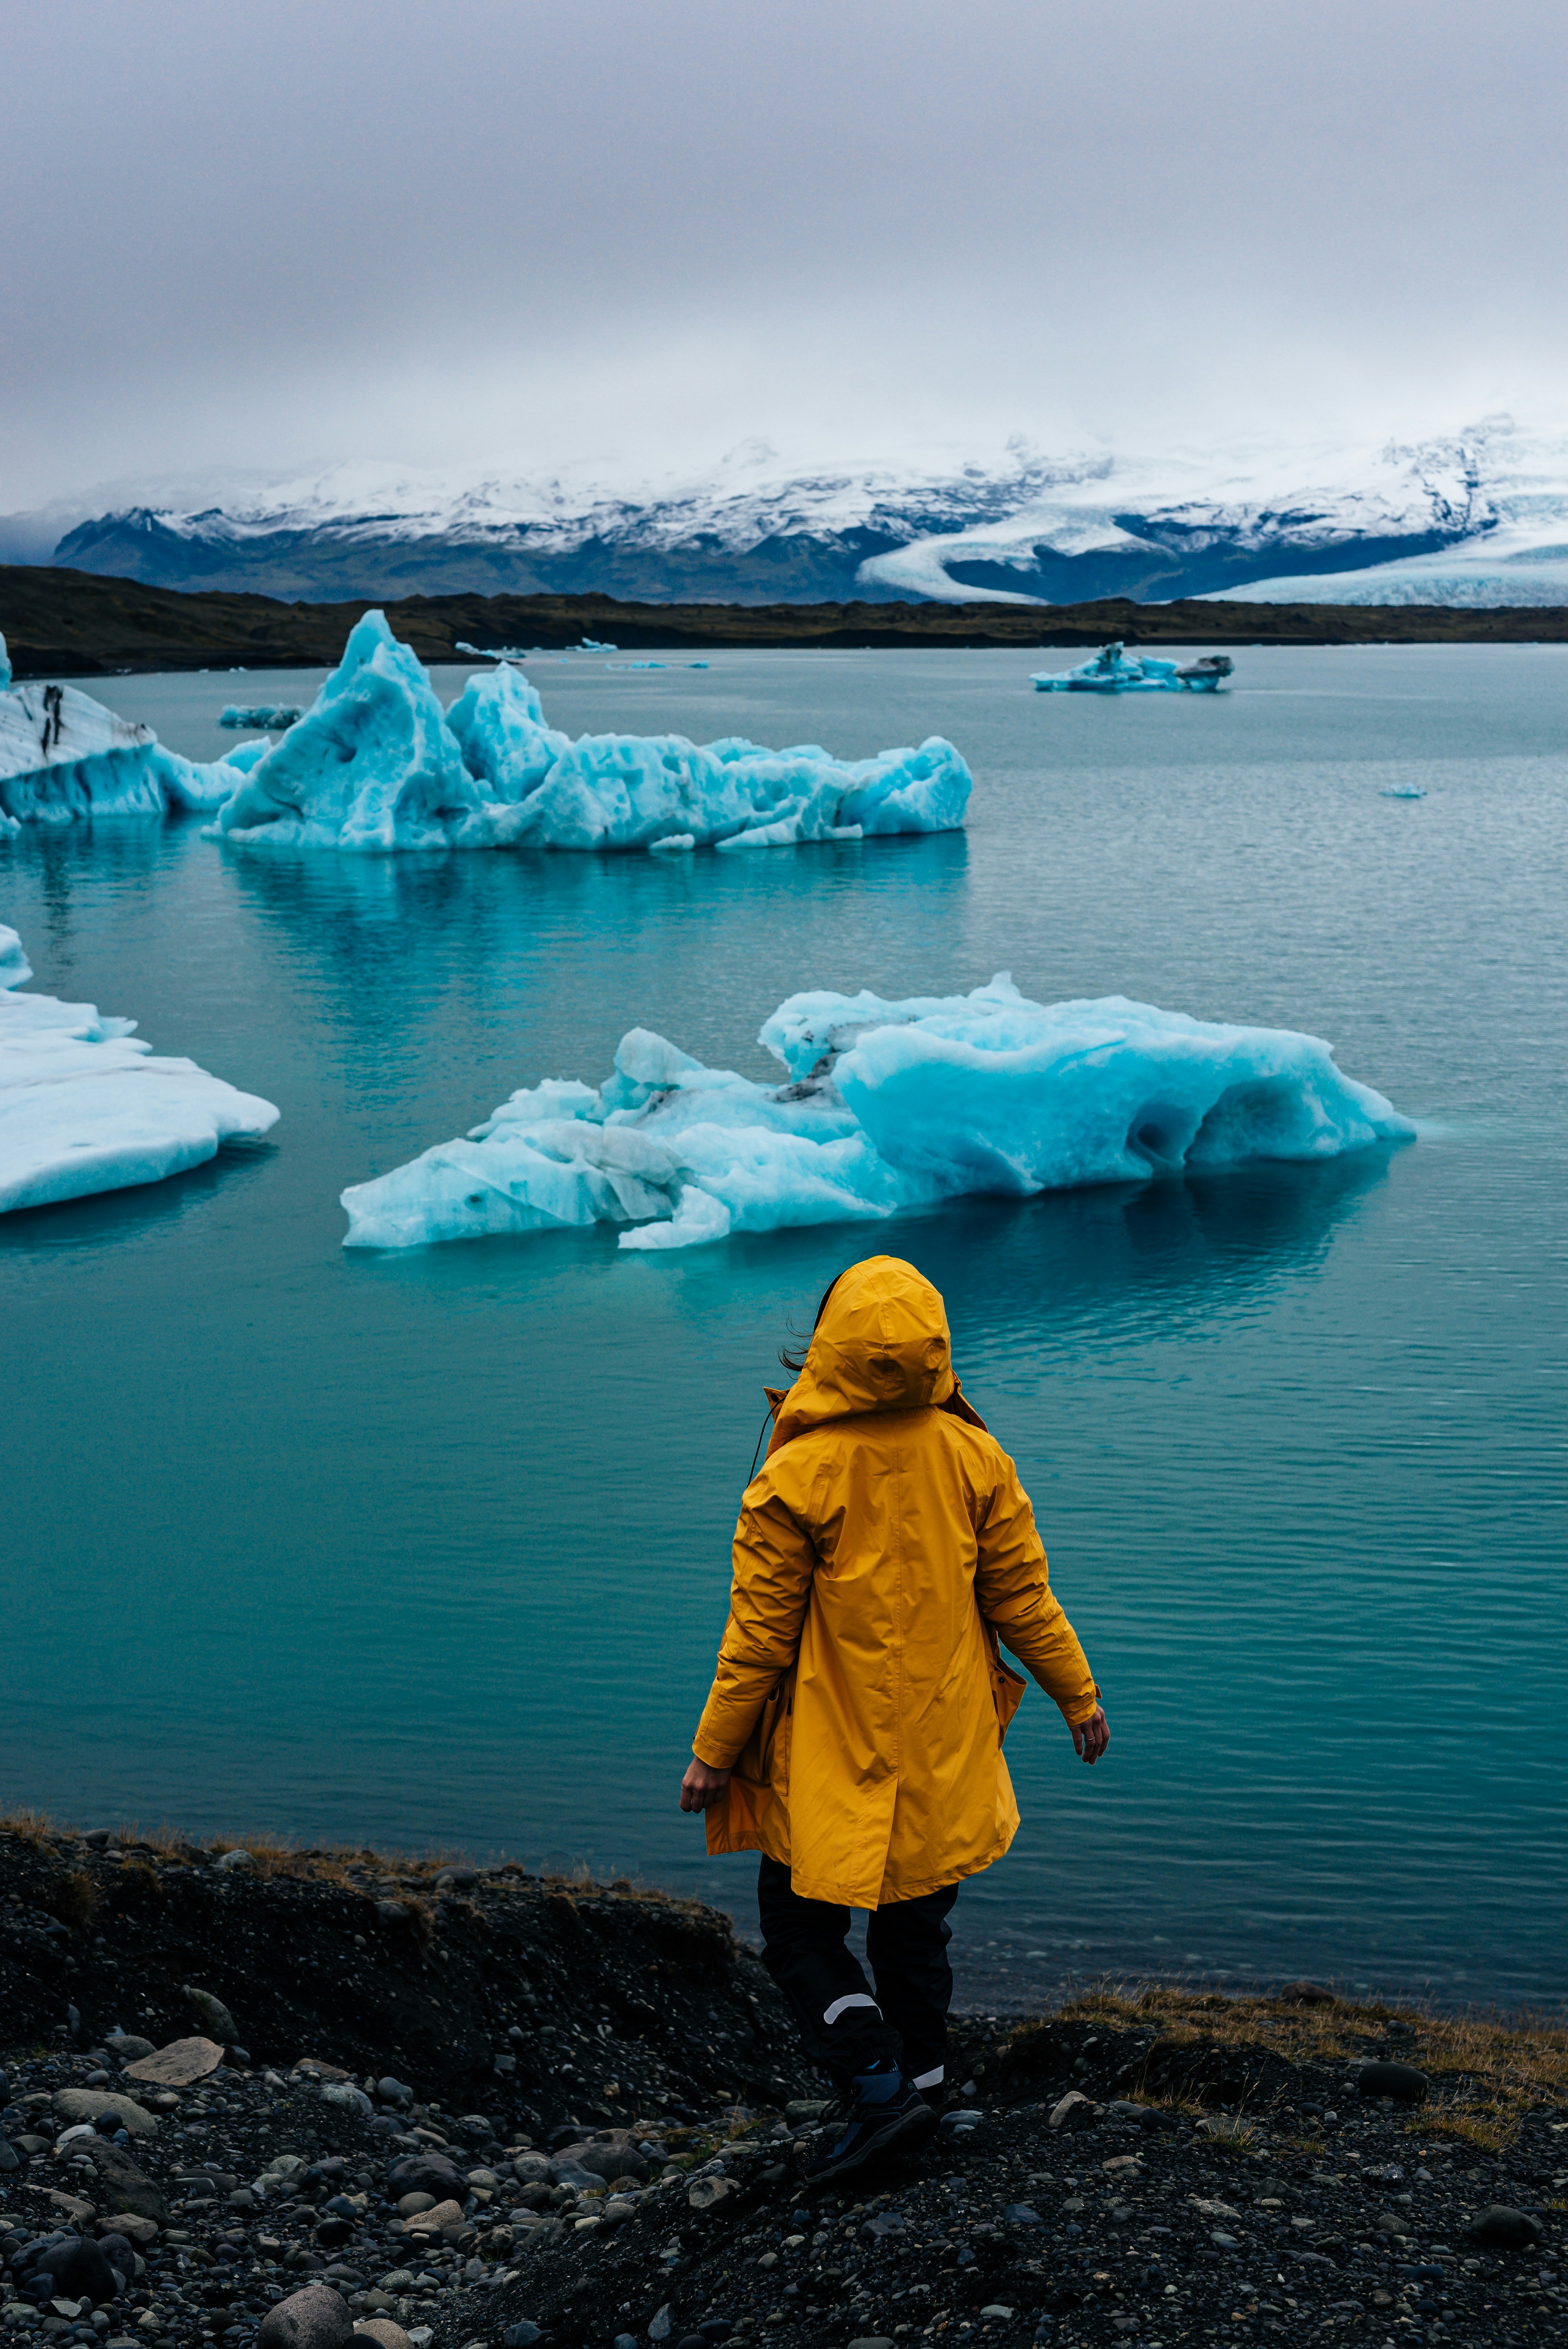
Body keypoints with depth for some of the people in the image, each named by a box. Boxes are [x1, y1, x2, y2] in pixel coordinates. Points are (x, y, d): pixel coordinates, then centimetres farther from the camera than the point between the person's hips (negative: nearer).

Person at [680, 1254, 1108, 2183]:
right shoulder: (977, 1459, -8)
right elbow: (1023, 1600, 0)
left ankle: (878, 2083, -1)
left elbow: (761, 1636, -13)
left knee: (801, 1931, 11)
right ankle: (921, 2085, 31)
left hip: (830, 1764, -4)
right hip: (943, 1756, 4)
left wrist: (715, 1750, -1)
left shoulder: (797, 1478, -19)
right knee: (915, 1928, 20)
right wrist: (1079, 1693, 15)